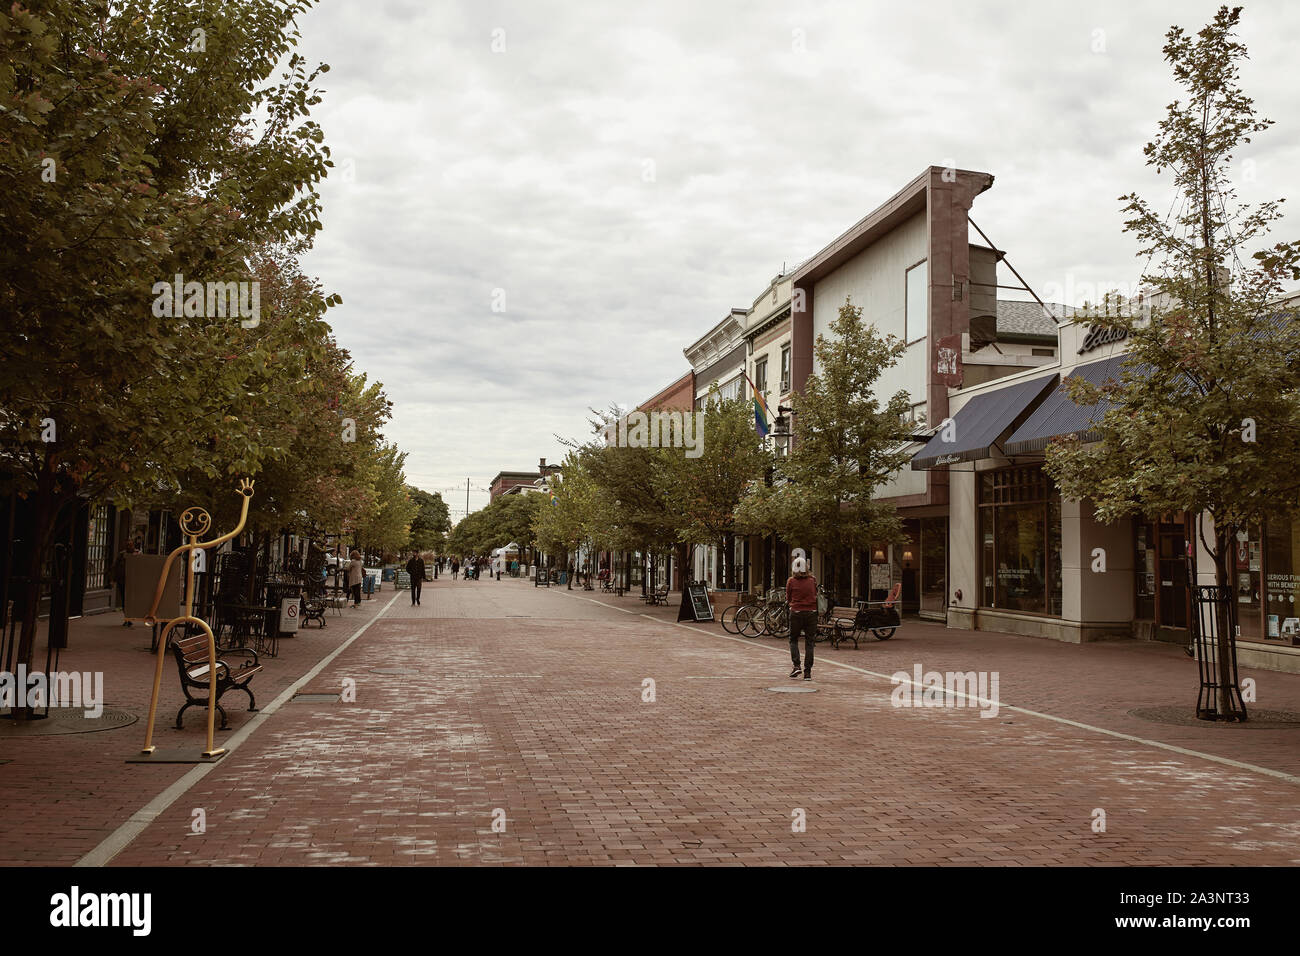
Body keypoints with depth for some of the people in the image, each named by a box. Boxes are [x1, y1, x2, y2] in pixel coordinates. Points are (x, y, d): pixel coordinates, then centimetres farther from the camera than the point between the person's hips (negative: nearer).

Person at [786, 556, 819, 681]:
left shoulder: (791, 581, -4)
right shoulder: (813, 580, 1)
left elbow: (788, 598, 6)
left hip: (796, 613, -1)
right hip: (811, 613, 1)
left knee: (793, 640, 15)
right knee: (809, 643, 6)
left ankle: (796, 665, -2)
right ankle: (807, 672, 3)